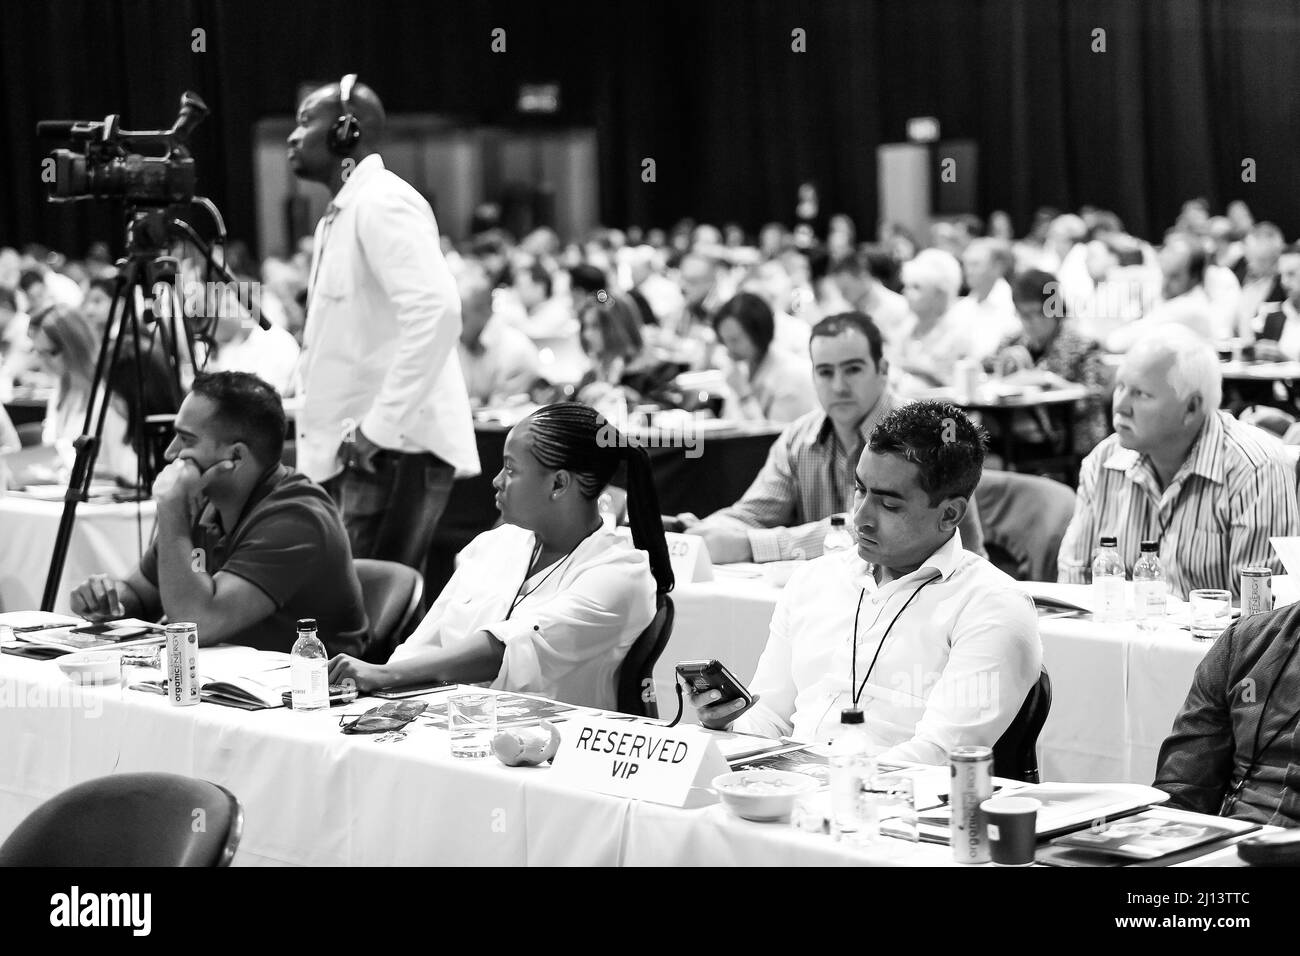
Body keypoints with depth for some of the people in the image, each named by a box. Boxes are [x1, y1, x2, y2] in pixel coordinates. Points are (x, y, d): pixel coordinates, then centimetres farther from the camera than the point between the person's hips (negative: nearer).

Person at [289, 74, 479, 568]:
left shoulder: (381, 203, -9)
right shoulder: (341, 215, 22)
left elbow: (437, 310, -24)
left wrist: (381, 426, -23)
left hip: (394, 451, -10)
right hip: (352, 453, 10)